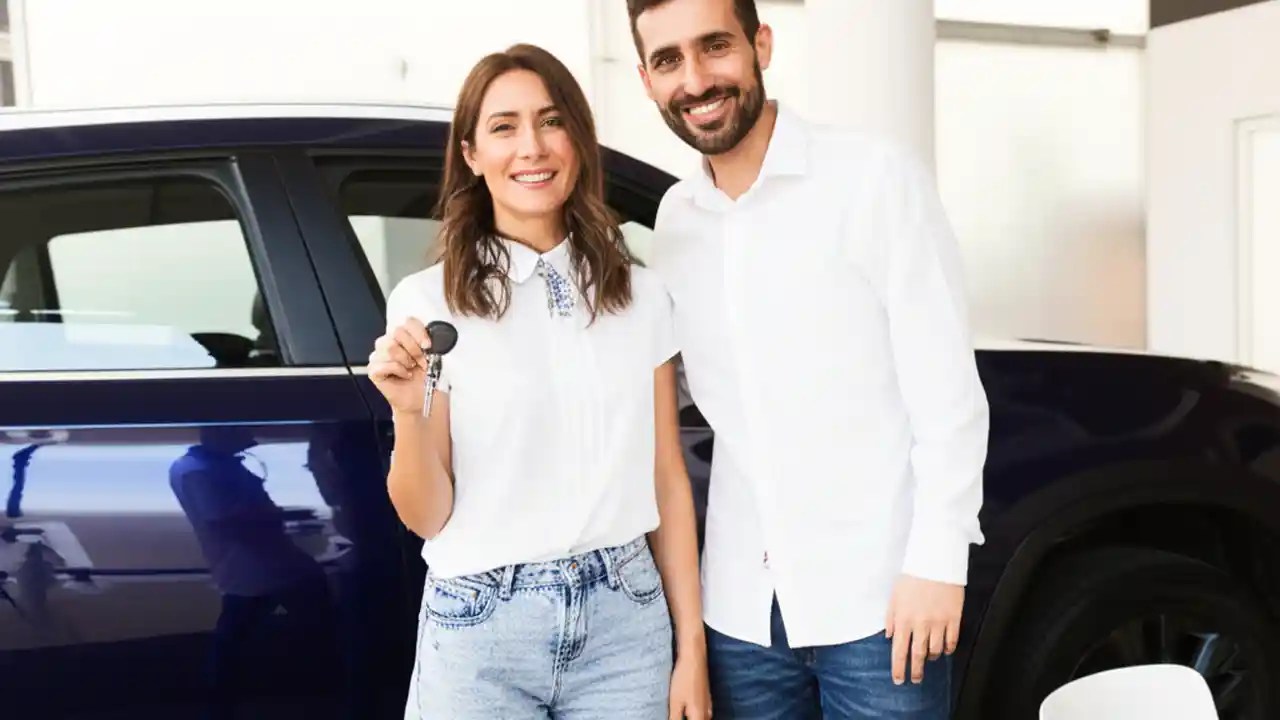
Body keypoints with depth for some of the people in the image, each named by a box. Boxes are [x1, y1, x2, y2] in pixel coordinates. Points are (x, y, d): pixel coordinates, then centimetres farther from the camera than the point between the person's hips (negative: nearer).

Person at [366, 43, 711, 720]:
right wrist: (408, 411, -21)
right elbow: (425, 516, -3)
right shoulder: (428, 300, -5)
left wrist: (691, 646, 4)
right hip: (481, 630, -2)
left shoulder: (641, 295, 2)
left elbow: (668, 481, 6)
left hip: (627, 620, 2)